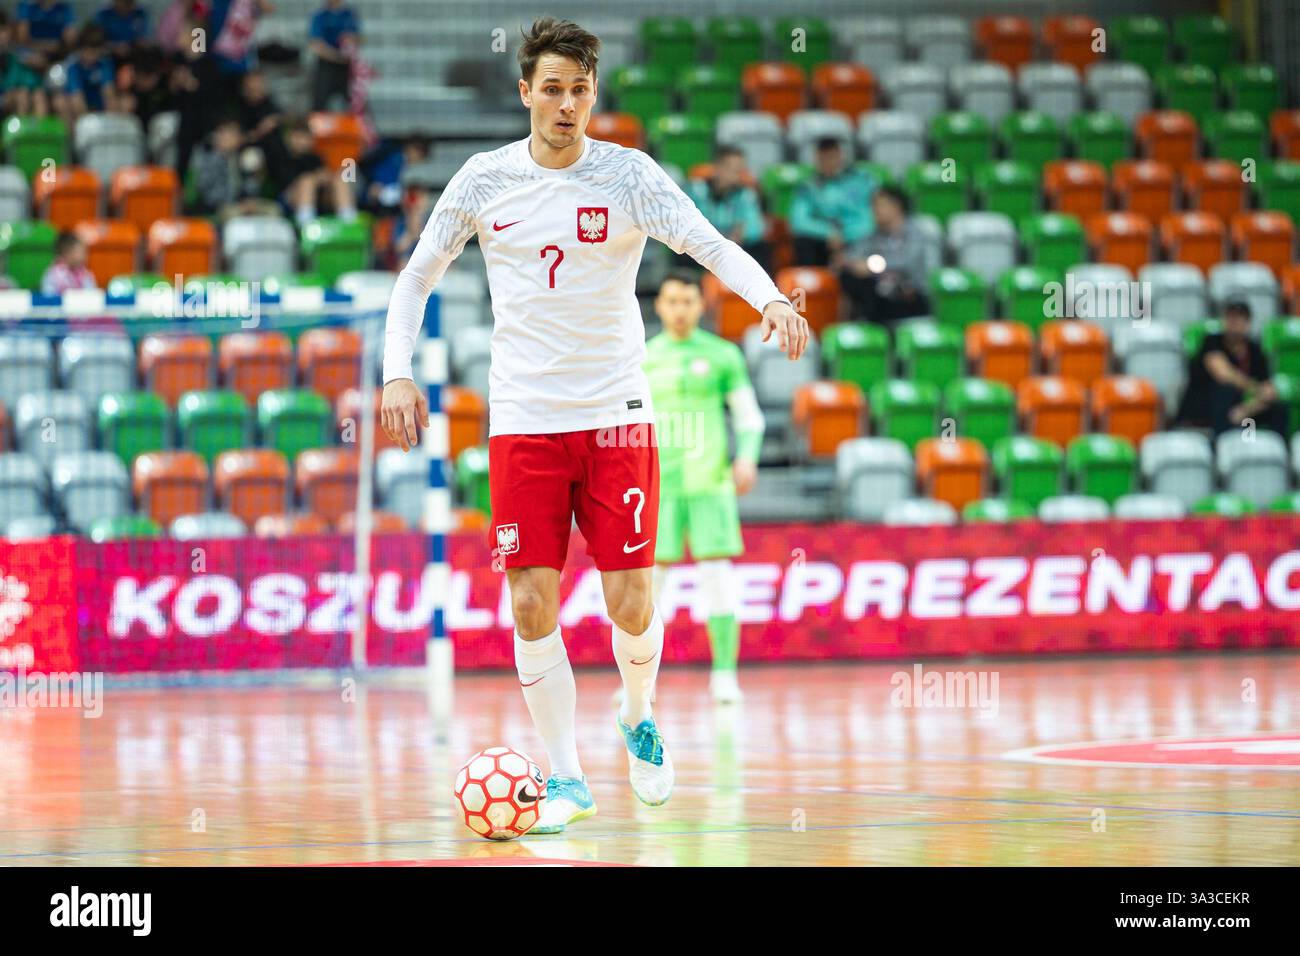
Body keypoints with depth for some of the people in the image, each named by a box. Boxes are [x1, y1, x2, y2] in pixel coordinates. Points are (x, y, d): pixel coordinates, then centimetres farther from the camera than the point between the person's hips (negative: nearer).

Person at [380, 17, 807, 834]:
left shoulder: (628, 175, -3)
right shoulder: (485, 179, 2)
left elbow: (713, 246, -15)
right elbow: (418, 276, 11)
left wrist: (770, 299, -34)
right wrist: (398, 373, -2)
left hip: (616, 415, -1)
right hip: (523, 422, 1)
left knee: (631, 604, -2)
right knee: (532, 607, -5)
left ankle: (639, 721, 29)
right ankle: (567, 779, 6)